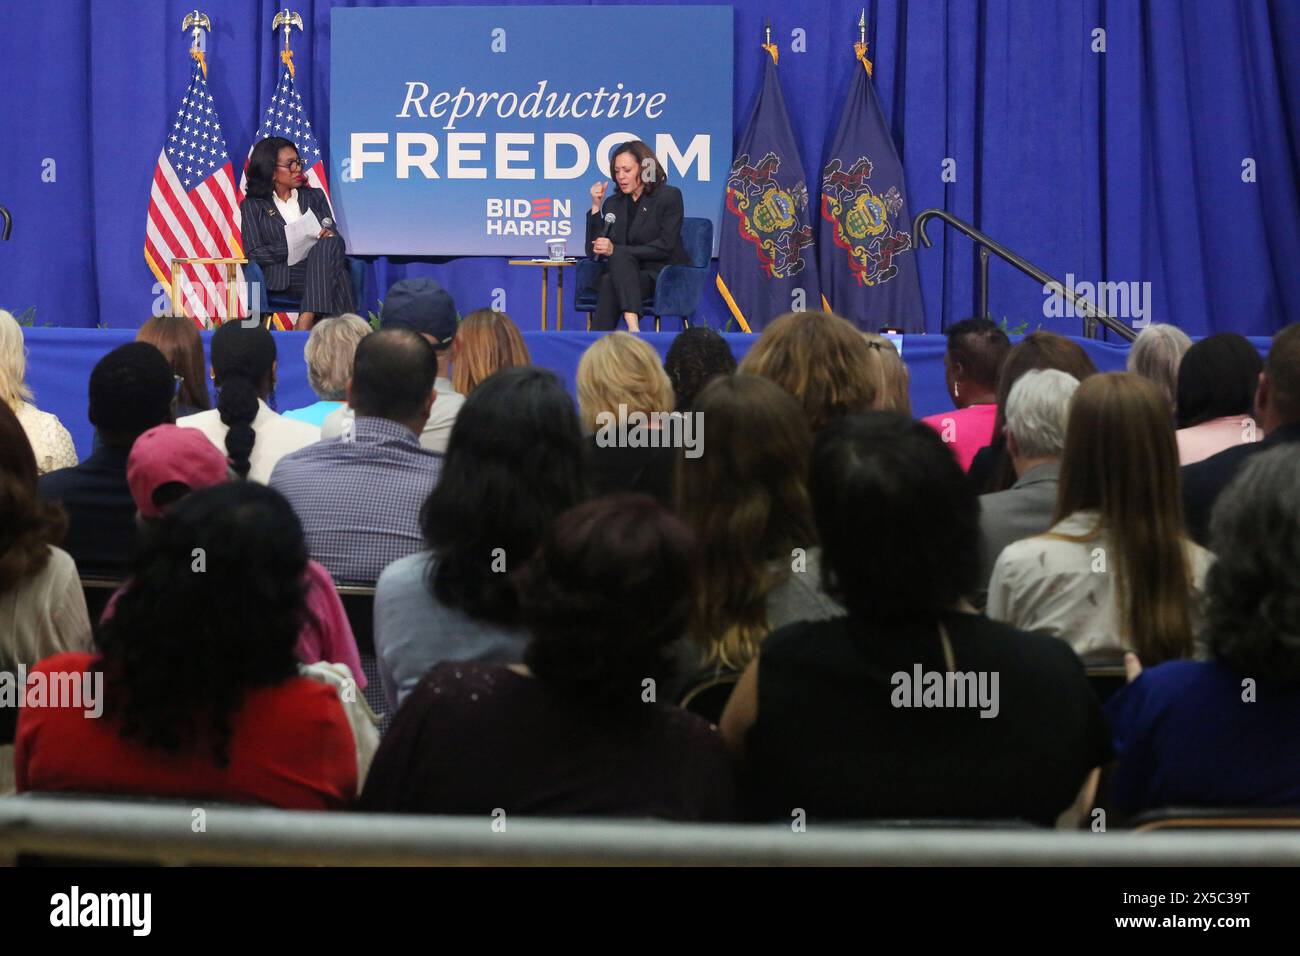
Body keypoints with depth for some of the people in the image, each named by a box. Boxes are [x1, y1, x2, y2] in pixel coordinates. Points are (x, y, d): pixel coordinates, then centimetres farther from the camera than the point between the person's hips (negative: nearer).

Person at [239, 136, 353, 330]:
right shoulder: (252, 206, 12)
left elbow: (335, 238, 15)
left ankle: (305, 323, -43)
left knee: (329, 244, -32)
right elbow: (254, 253, -1)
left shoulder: (315, 196, 24)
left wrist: (326, 237, -12)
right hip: (282, 281, -3)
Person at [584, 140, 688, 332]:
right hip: (623, 274, 4)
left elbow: (665, 247, -10)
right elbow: (594, 251, 8)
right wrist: (596, 207, -1)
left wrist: (616, 250, -17)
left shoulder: (669, 196, 2)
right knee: (607, 281, -32)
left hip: (662, 275, -4)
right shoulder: (613, 204, 16)